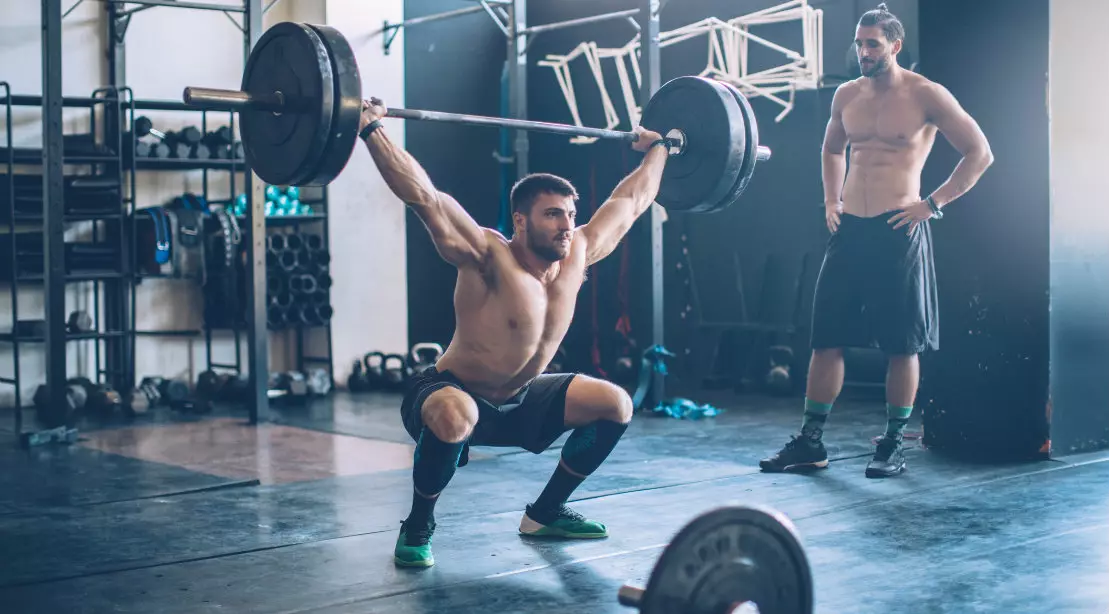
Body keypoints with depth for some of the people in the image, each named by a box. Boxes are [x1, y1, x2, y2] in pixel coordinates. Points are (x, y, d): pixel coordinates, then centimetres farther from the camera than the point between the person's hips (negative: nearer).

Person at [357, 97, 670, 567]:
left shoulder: (577, 255, -8)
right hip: (451, 394, -7)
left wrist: (657, 151, 17)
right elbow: (424, 197, -36)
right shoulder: (490, 258, -26)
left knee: (615, 405, 1)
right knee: (454, 419, -41)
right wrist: (371, 130, -42)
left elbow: (630, 201, 7)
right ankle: (417, 529, -14)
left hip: (518, 401, 7)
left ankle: (545, 513, 17)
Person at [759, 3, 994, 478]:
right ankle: (810, 442, 9)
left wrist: (935, 203, -8)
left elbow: (980, 153, -3)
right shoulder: (846, 95, 11)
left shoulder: (925, 95, -4)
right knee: (826, 336, 3)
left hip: (898, 230, -5)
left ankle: (893, 444, 11)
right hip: (848, 229, 5)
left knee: (902, 344, 1)